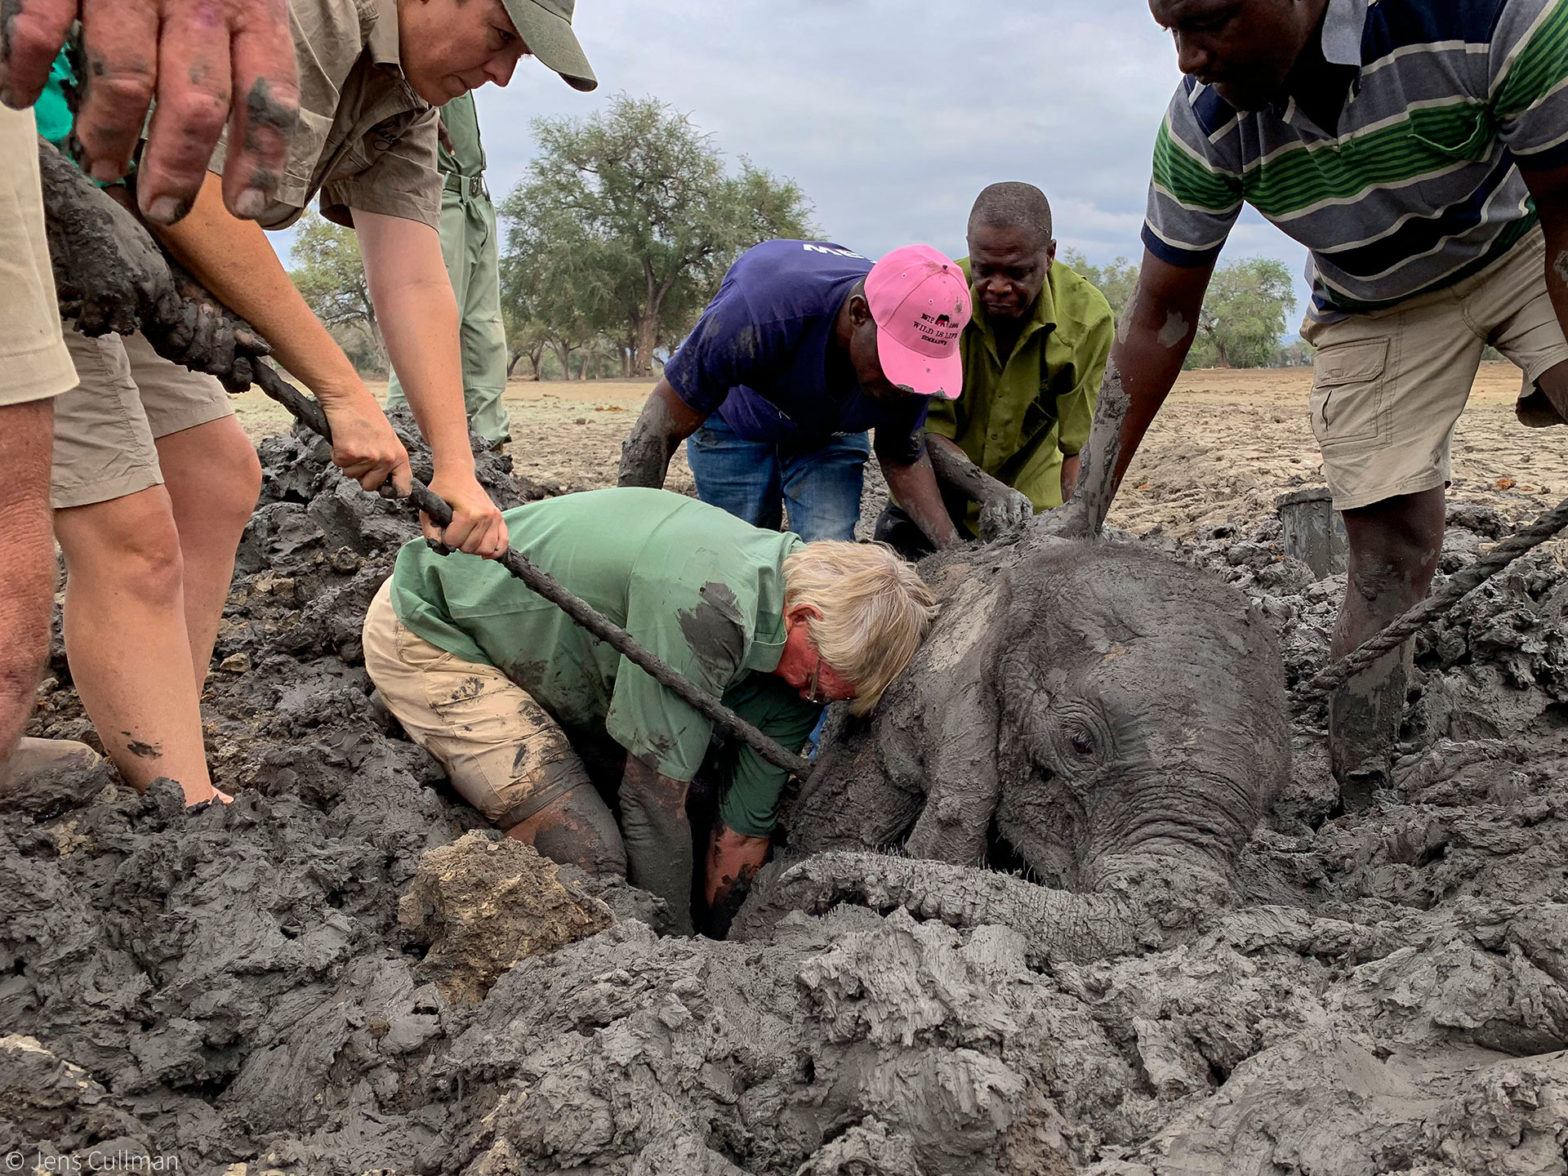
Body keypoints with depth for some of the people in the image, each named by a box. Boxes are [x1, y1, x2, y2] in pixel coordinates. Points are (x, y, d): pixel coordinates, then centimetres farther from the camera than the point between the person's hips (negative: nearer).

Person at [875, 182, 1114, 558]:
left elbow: (1082, 446, -14)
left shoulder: (1088, 317, -17)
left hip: (1032, 508, 1)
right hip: (932, 503, -1)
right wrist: (988, 491, -38)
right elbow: (926, 434, -21)